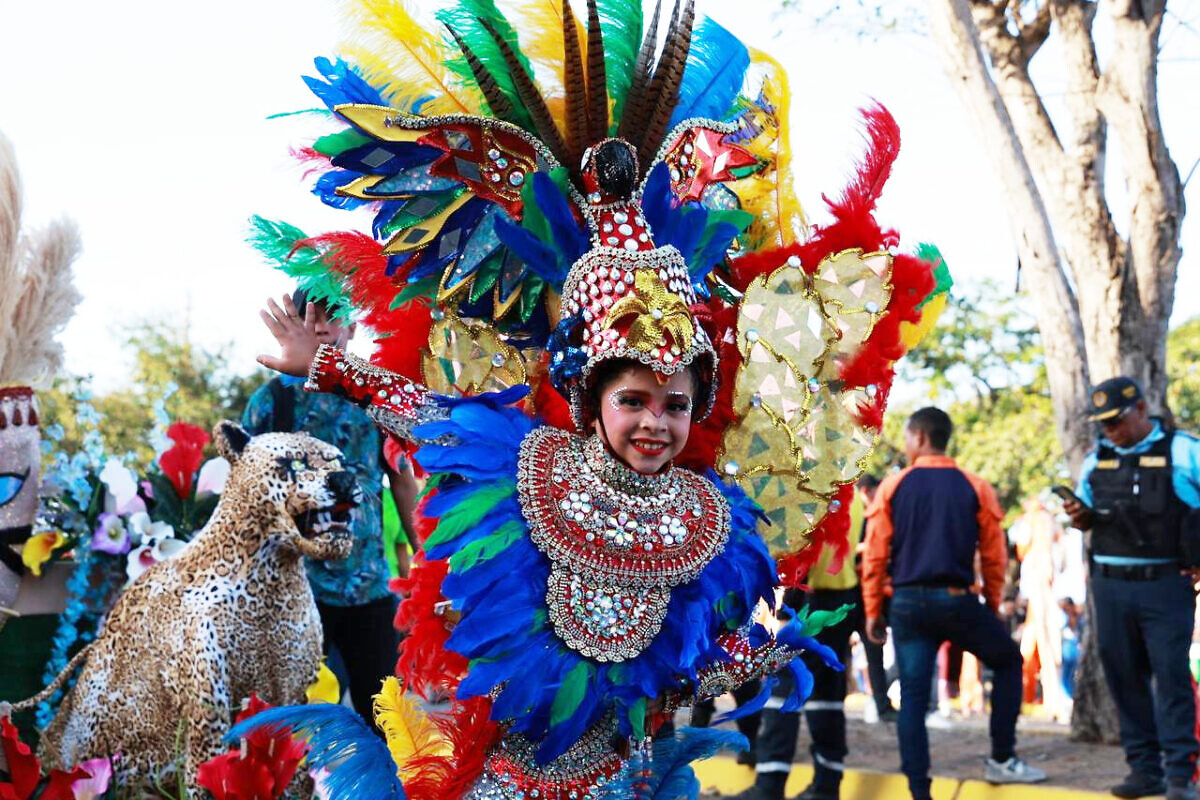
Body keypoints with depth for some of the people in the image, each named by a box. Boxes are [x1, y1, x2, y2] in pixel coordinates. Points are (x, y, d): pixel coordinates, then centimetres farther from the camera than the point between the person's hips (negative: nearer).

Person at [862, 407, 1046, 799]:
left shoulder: (892, 487, 1)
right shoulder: (976, 488, 2)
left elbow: (875, 556, 0)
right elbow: (993, 557, 3)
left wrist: (873, 612, 7)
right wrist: (992, 608, 15)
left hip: (907, 602, 1)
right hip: (956, 600, 0)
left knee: (912, 696, 6)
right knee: (1008, 661, 22)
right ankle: (1002, 759, 19)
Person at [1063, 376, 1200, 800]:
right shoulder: (1097, 458, 11)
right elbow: (1087, 517, 20)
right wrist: (1079, 515, -3)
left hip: (1165, 585, -4)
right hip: (1111, 586, 4)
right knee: (1125, 678, 6)